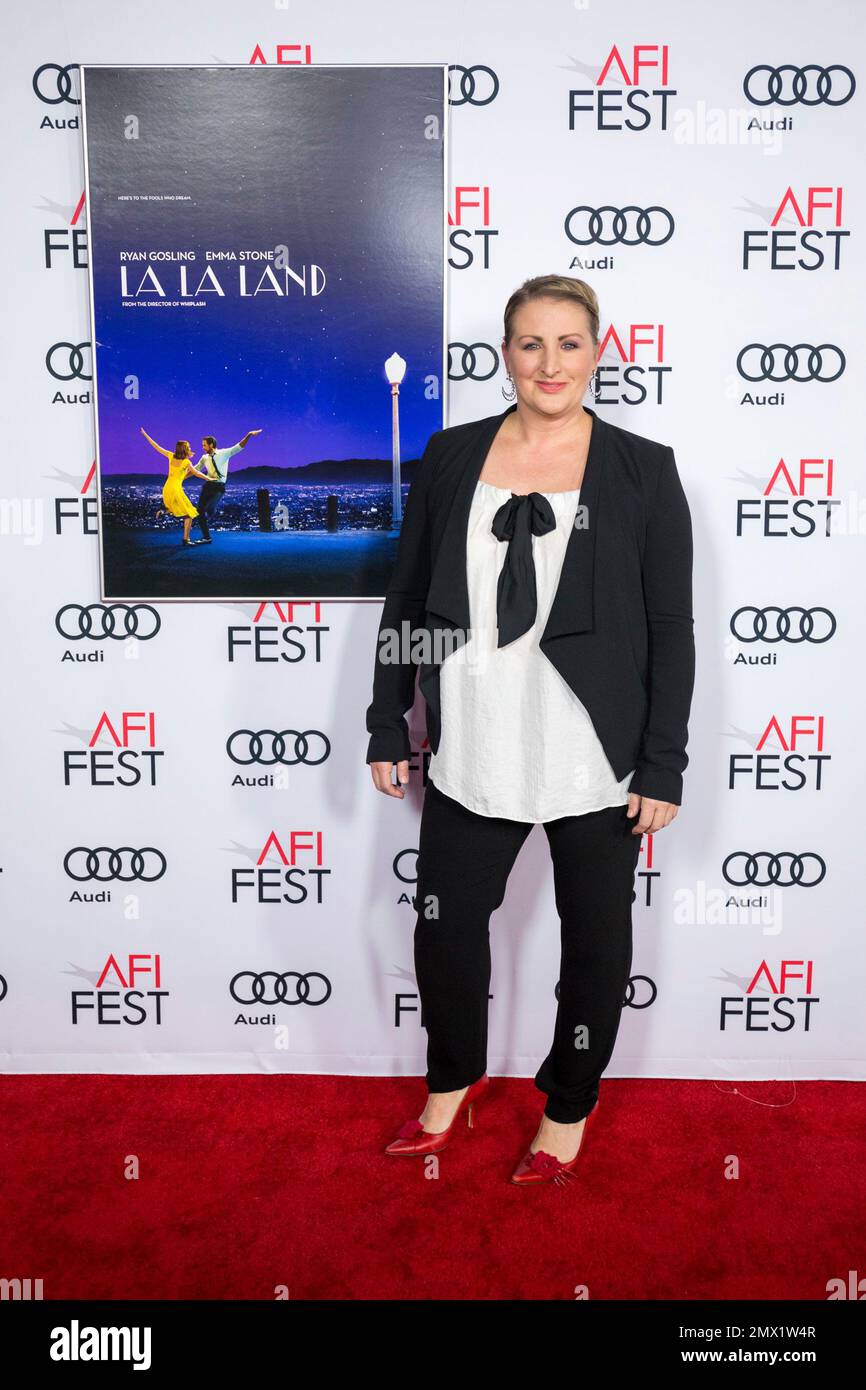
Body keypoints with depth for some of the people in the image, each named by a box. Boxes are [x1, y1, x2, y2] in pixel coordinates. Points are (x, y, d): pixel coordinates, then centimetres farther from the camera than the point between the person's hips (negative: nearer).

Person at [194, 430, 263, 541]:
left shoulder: (224, 453, 0)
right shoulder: (204, 458, 12)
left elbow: (239, 447, -7)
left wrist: (248, 435, -19)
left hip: (218, 487, -5)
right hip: (207, 485, 5)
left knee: (208, 509, -23)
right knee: (200, 511, 0)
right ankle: (206, 537, 10)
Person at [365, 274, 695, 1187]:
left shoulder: (643, 470, -3)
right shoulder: (451, 457, 4)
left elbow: (672, 630, -3)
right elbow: (405, 600, 8)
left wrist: (663, 766, -7)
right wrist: (388, 727, 7)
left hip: (595, 763, -2)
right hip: (473, 757, 2)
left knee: (595, 940, 12)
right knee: (444, 929, 12)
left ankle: (568, 1108, 38)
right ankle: (455, 1080, 41)